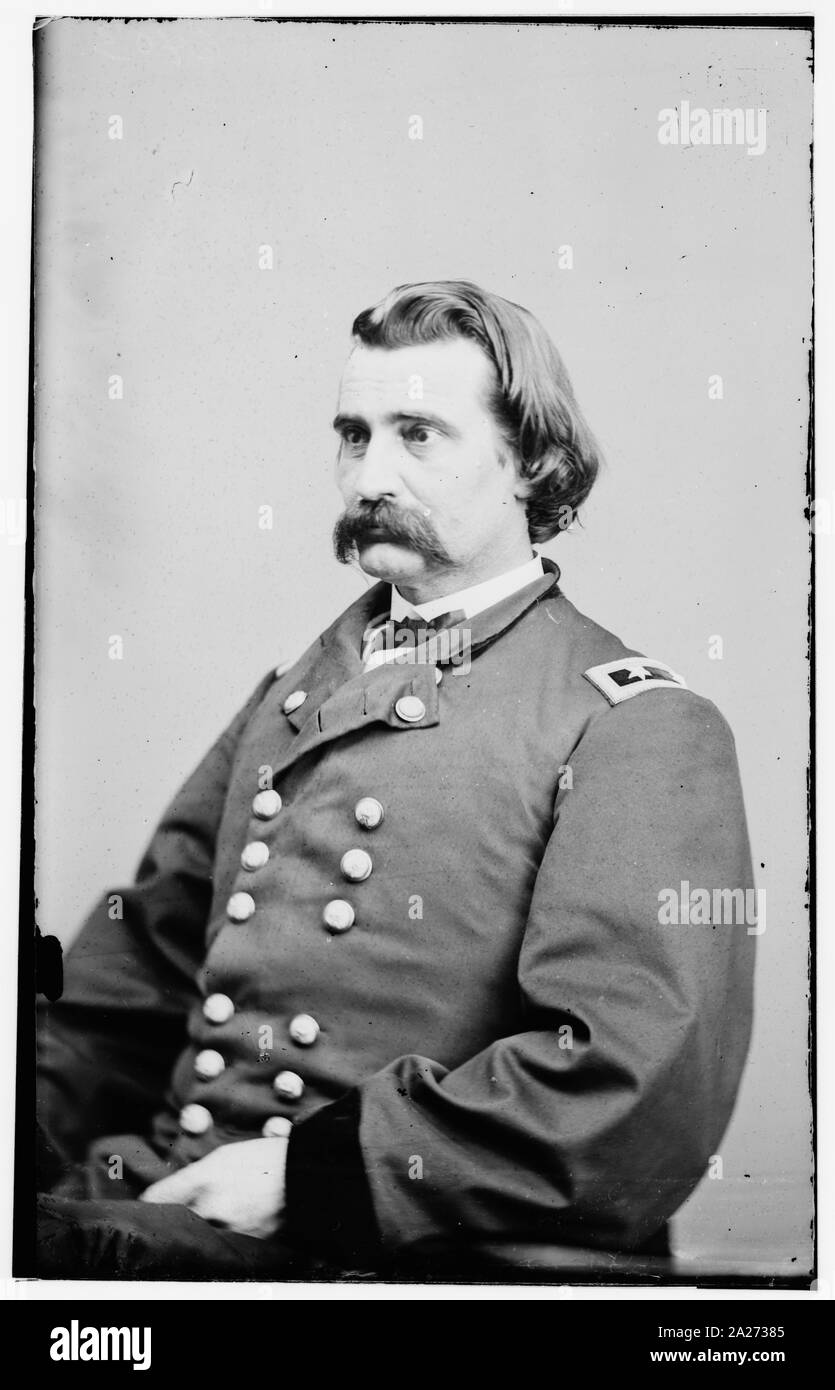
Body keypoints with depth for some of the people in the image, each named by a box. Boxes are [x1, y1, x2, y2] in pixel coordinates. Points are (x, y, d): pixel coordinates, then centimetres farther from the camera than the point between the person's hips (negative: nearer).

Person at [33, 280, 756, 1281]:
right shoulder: (291, 692, 17)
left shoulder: (639, 726, -3)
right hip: (173, 1206, 6)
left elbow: (640, 1089, -13)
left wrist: (312, 1173, -15)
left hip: (442, 1249, -6)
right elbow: (142, 962, 16)